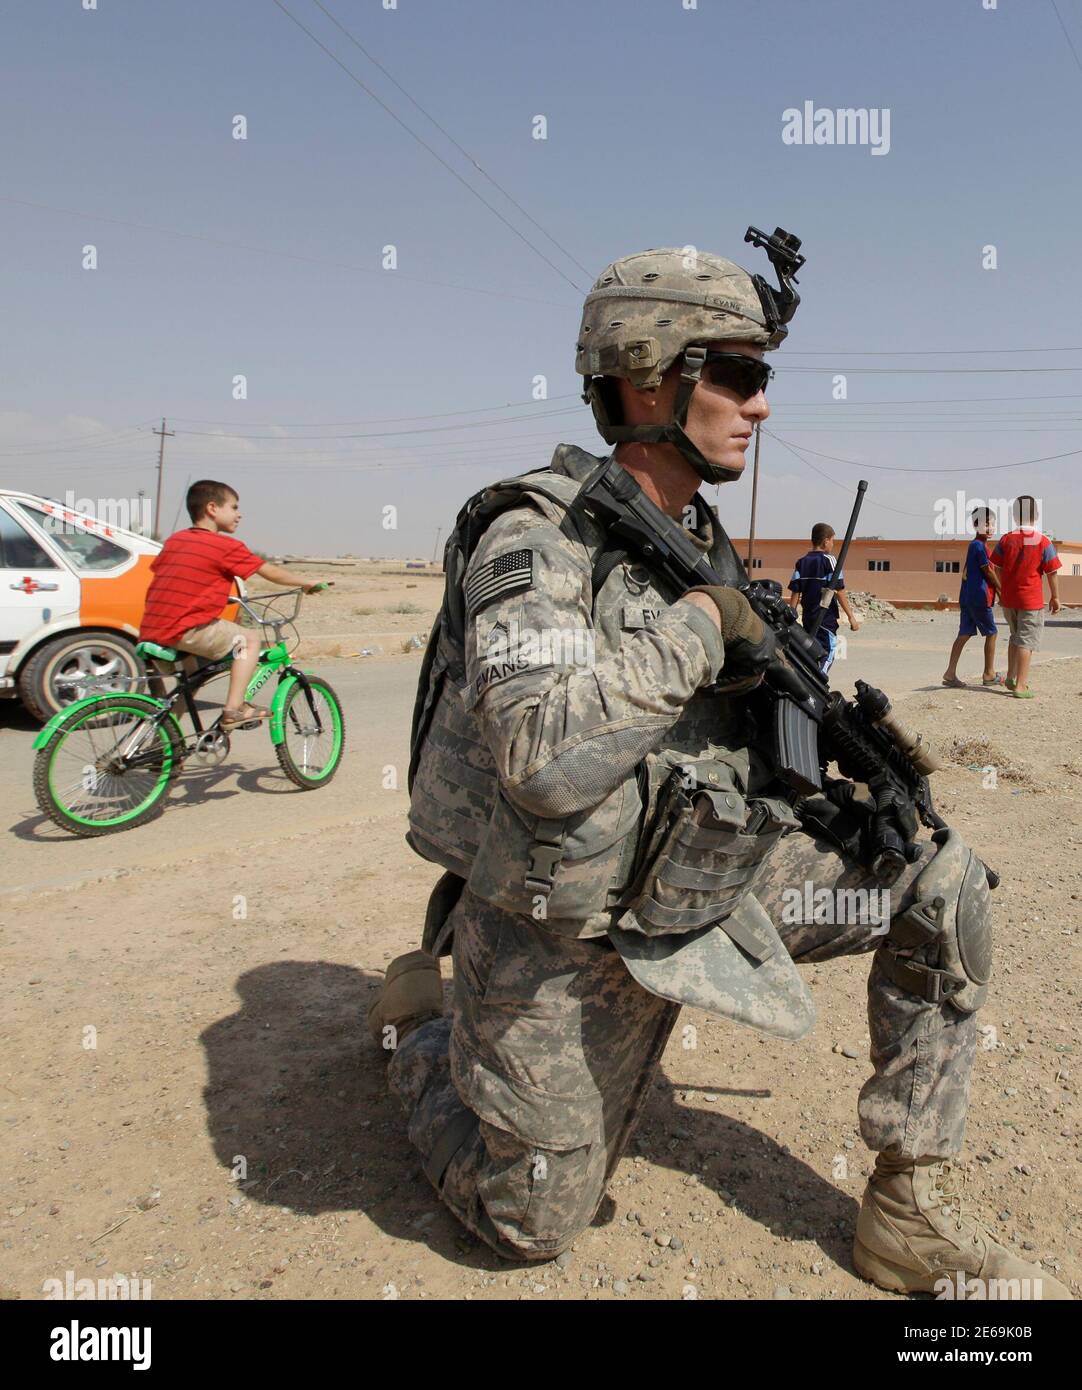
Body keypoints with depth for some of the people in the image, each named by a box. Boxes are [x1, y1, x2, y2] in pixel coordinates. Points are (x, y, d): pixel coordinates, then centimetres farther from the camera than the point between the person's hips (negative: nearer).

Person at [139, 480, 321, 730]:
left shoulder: (174, 540, 15)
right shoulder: (226, 546, -5)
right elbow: (271, 572, 0)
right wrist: (307, 584, 16)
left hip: (150, 632, 8)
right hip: (186, 631, -8)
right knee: (250, 638, 4)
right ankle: (234, 709, -2)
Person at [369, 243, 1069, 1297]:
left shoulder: (705, 543, 5)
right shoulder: (538, 537, -21)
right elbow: (545, 756, -37)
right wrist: (696, 629, -25)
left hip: (694, 884, 7)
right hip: (559, 937, -6)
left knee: (941, 881, -4)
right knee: (536, 1224, 9)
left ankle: (912, 1212, 9)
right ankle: (416, 1030, 35)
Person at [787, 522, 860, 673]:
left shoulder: (801, 562, 8)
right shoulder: (828, 560, -8)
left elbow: (795, 592, 3)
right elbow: (839, 592, -10)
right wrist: (851, 617, -6)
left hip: (808, 618, 6)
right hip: (826, 619, -6)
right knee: (827, 655, -5)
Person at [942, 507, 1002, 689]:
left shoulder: (974, 545, 17)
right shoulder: (979, 545, -12)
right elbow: (988, 571, -12)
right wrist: (1001, 590, -2)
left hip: (967, 596, 9)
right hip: (979, 597, -9)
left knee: (964, 634, 5)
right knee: (991, 633, 3)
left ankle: (950, 673, 0)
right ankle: (989, 675, 10)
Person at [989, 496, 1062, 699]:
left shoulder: (1006, 539, -1)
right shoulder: (1043, 542, -10)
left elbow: (998, 568, 4)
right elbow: (1052, 573, -7)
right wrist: (1055, 597, 4)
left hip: (1008, 598, 4)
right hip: (1031, 599, -4)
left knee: (1016, 636, 21)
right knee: (1027, 641, 0)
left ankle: (1011, 678, 25)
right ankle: (1021, 686, -3)